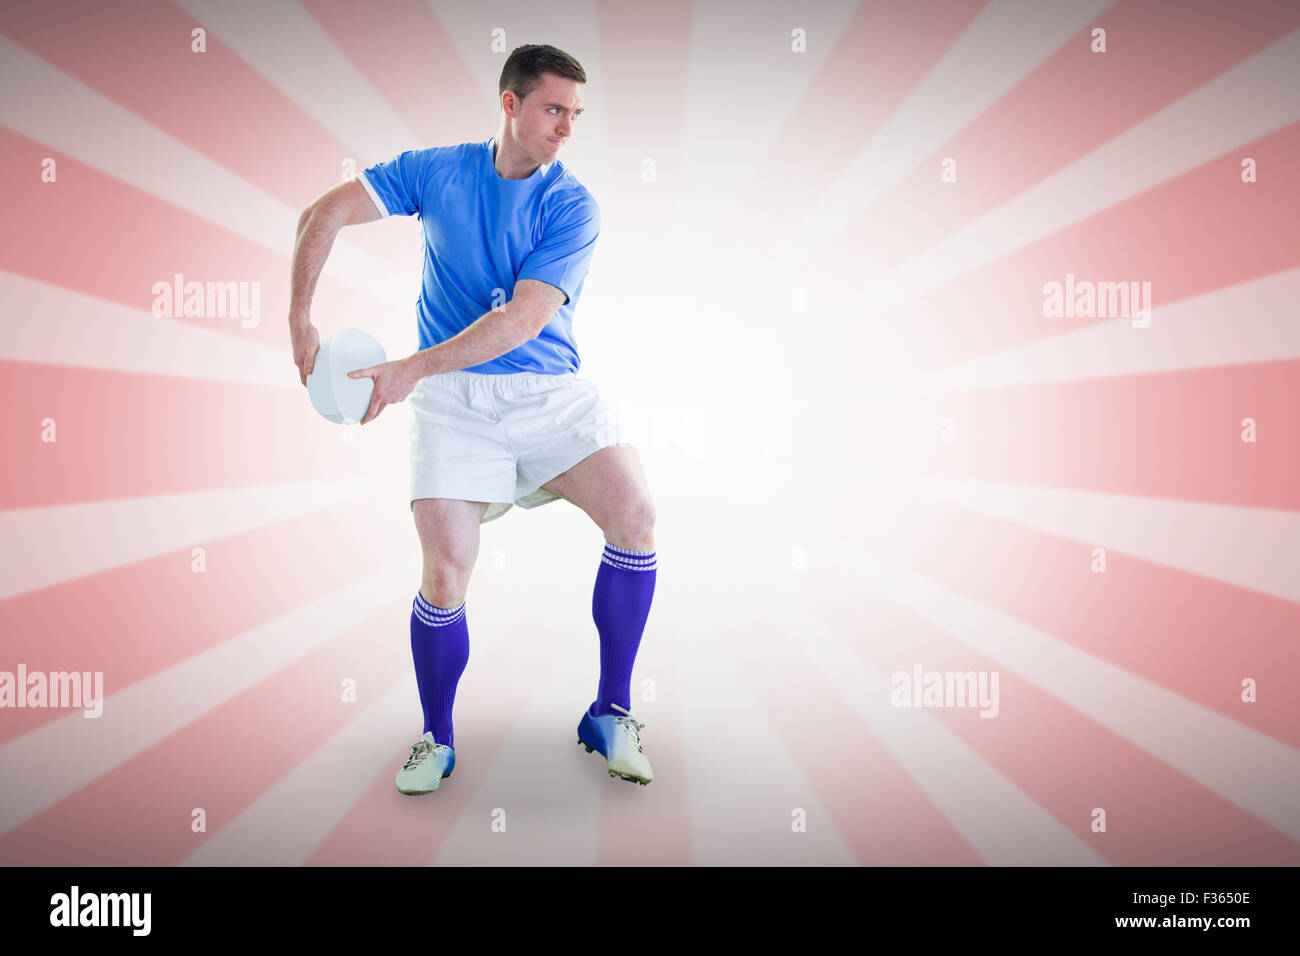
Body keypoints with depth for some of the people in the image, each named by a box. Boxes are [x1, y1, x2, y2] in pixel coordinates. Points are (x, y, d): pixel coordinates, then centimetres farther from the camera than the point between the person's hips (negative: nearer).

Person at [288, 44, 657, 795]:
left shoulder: (573, 206, -4)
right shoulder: (435, 171, 4)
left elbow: (523, 318, -16)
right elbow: (323, 215, 8)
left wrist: (414, 369, -22)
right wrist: (301, 318, -2)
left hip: (553, 392, 0)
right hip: (453, 400, 0)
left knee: (636, 513, -21)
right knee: (447, 572, -13)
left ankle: (611, 715, -2)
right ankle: (436, 740, 15)